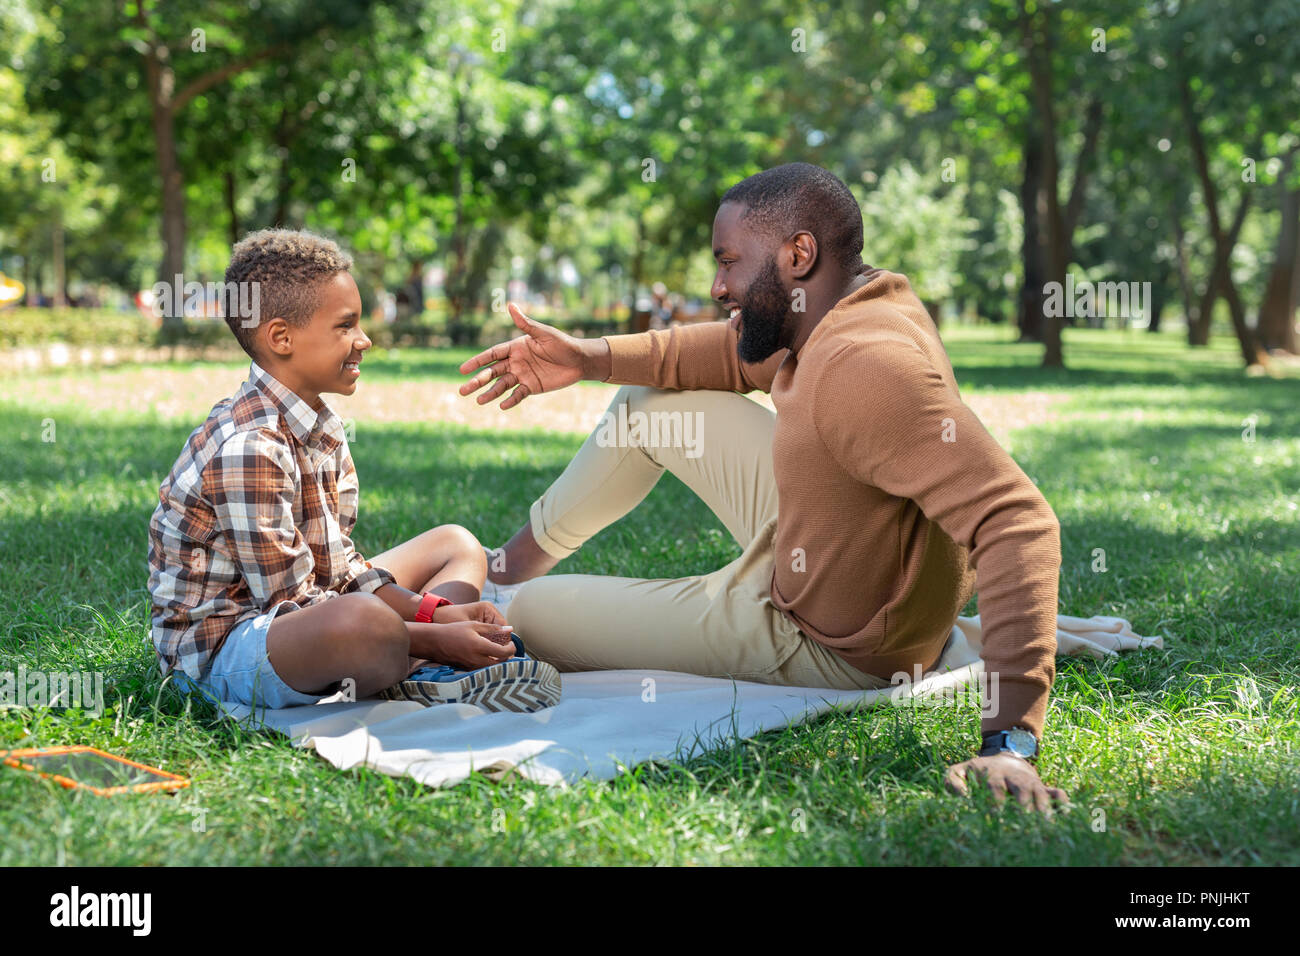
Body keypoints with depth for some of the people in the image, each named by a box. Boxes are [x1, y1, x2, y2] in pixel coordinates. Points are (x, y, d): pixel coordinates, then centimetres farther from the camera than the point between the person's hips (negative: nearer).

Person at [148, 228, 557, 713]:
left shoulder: (320, 426, 7)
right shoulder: (249, 447, -24)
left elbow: (337, 564, 8)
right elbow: (291, 605, -23)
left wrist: (434, 612, -7)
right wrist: (435, 637, -23)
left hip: (291, 608, 11)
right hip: (219, 643, -11)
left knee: (457, 544, 16)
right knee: (363, 620, -43)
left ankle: (422, 671, -12)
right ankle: (429, 664, -8)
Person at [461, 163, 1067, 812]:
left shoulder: (865, 367, -36)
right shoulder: (863, 296, -6)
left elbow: (1016, 522, -42)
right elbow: (734, 352, 9)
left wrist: (1009, 741, -49)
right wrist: (588, 357, -4)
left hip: (820, 649, -9)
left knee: (526, 613, 2)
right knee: (648, 402, 15)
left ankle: (510, 594, 38)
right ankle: (518, 560, 31)